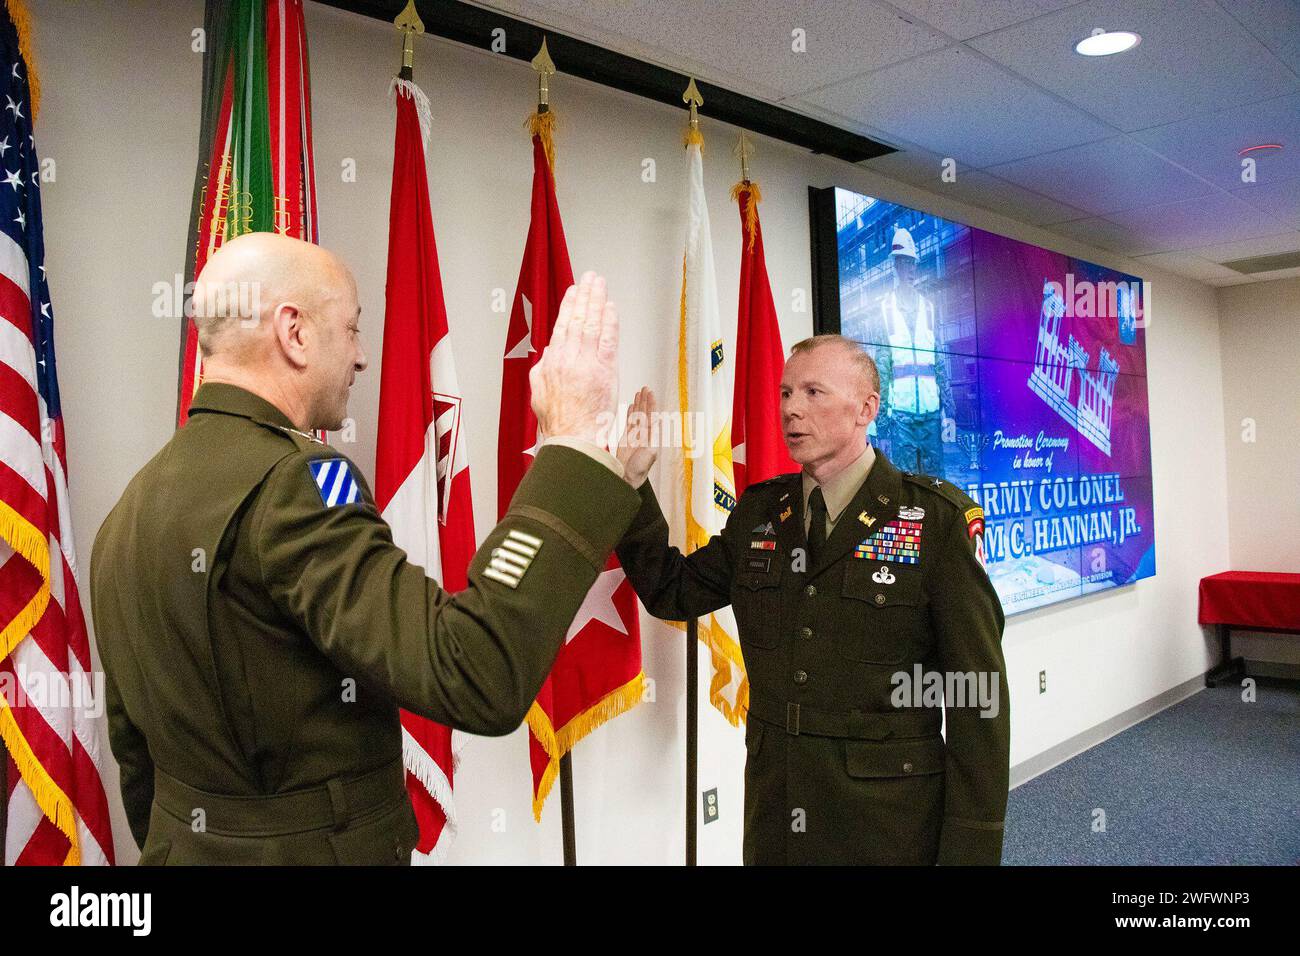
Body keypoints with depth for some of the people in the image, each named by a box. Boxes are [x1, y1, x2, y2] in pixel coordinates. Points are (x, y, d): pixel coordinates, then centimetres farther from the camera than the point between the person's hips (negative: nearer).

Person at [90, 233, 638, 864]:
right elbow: (480, 678, -36)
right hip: (320, 846, -8)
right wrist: (570, 439, -32)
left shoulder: (132, 506, 2)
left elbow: (134, 746, 11)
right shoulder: (289, 484, -25)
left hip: (184, 844, 8)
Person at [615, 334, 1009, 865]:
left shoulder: (937, 517, -11)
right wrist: (632, 483, -2)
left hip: (891, 825, -4)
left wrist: (970, 849, -11)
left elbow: (977, 699, -11)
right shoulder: (758, 511, 3)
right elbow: (672, 592, 8)